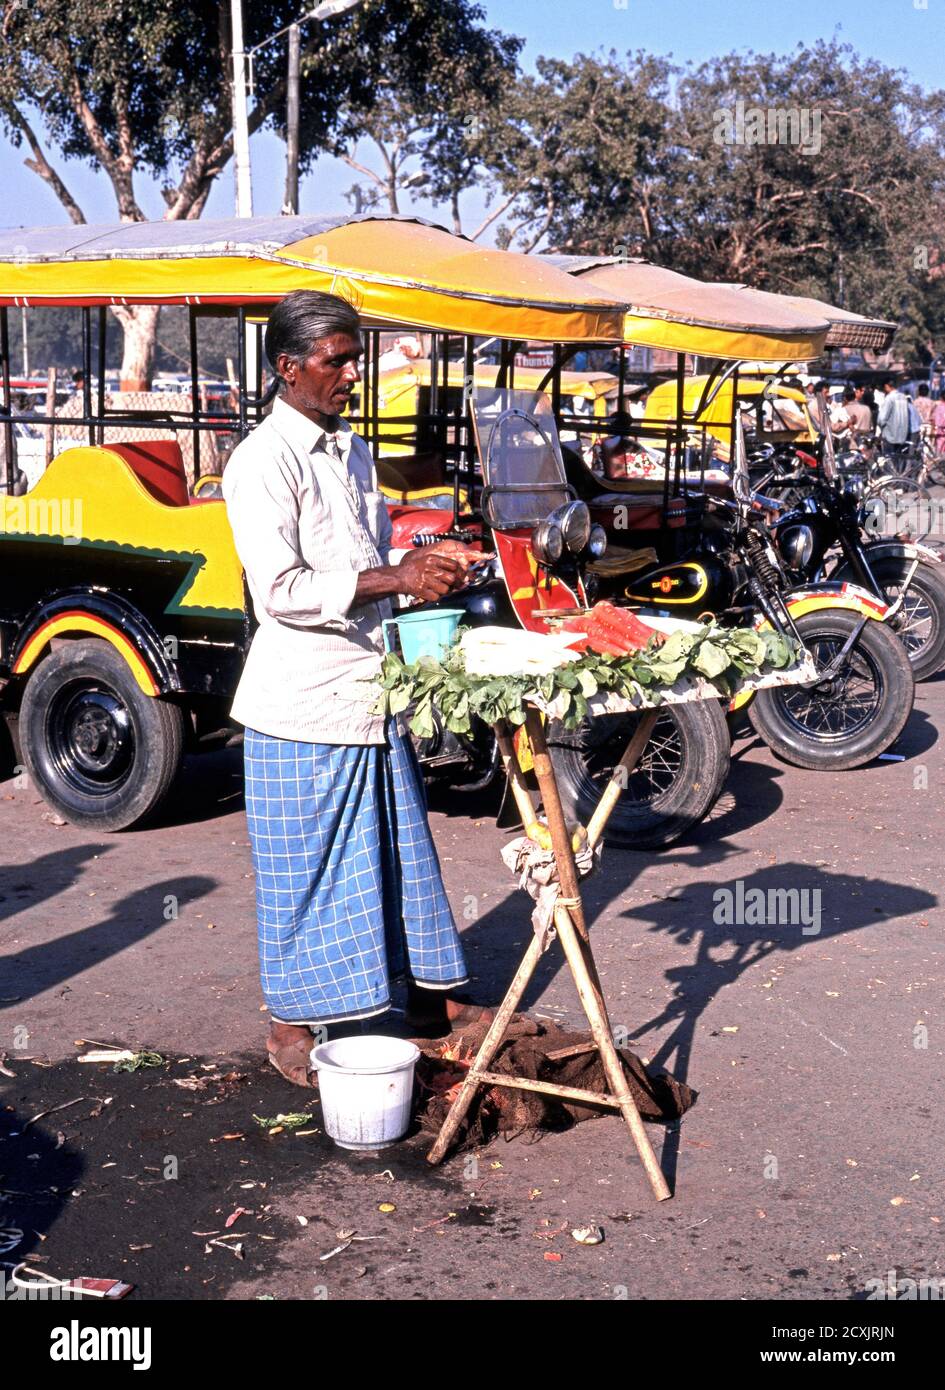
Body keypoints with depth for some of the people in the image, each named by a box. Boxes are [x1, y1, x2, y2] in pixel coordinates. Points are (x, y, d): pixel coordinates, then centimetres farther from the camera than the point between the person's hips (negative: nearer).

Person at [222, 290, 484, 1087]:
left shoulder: (352, 452, 13)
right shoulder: (265, 462, -13)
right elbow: (281, 589, -21)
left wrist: (424, 560, 1)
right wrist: (396, 580, -24)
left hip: (371, 687, 8)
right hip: (305, 698, -8)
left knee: (399, 848, 16)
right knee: (306, 866, 3)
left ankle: (429, 991, 29)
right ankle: (293, 1023, 17)